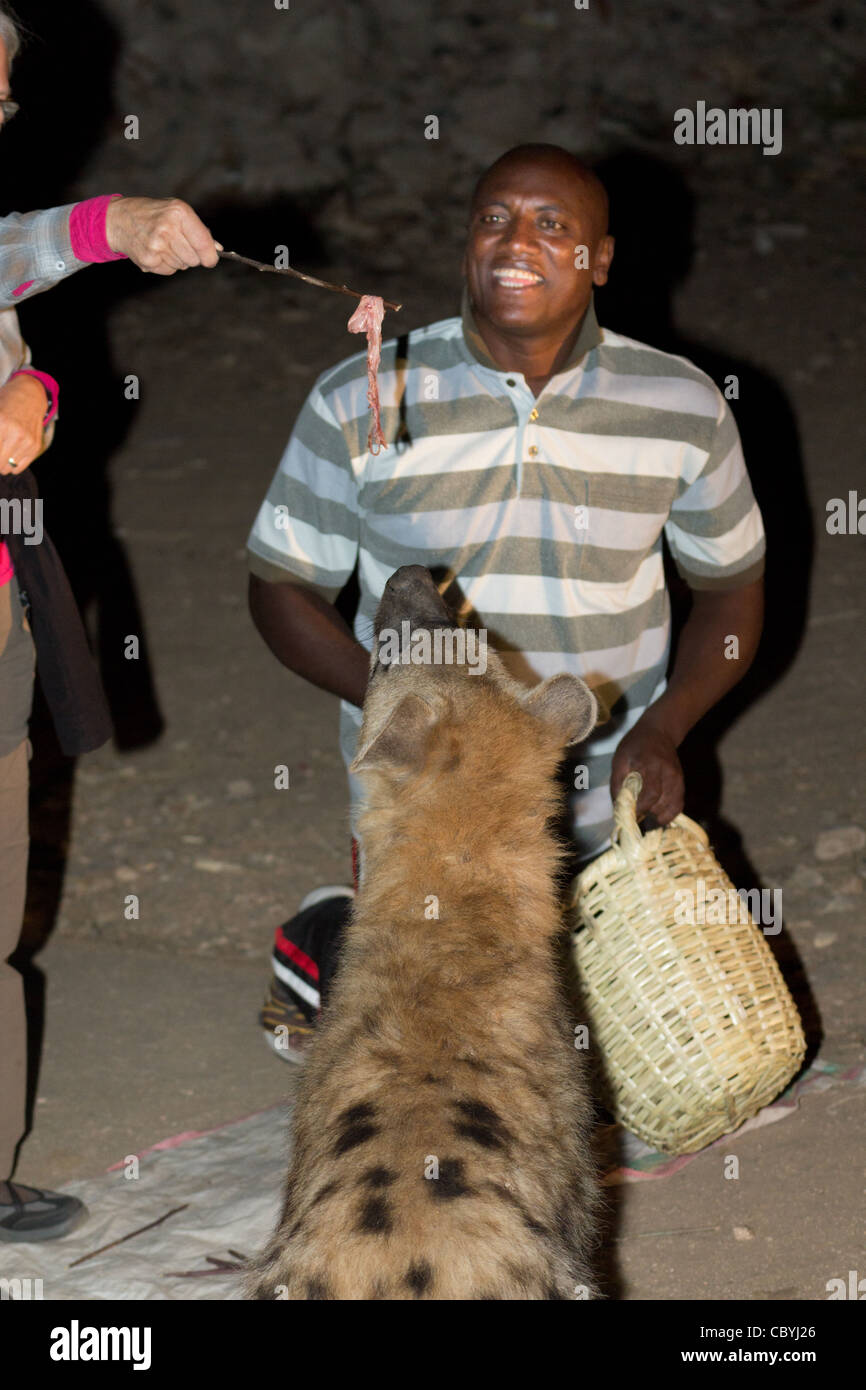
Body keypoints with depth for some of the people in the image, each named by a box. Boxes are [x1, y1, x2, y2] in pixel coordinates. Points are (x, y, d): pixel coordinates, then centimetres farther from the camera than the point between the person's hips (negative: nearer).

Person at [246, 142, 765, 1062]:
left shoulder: (684, 409, -8)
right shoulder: (359, 403, -12)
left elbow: (732, 589, 4)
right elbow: (281, 587, -3)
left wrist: (662, 732, -13)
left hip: (604, 805, 2)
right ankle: (324, 945, 38)